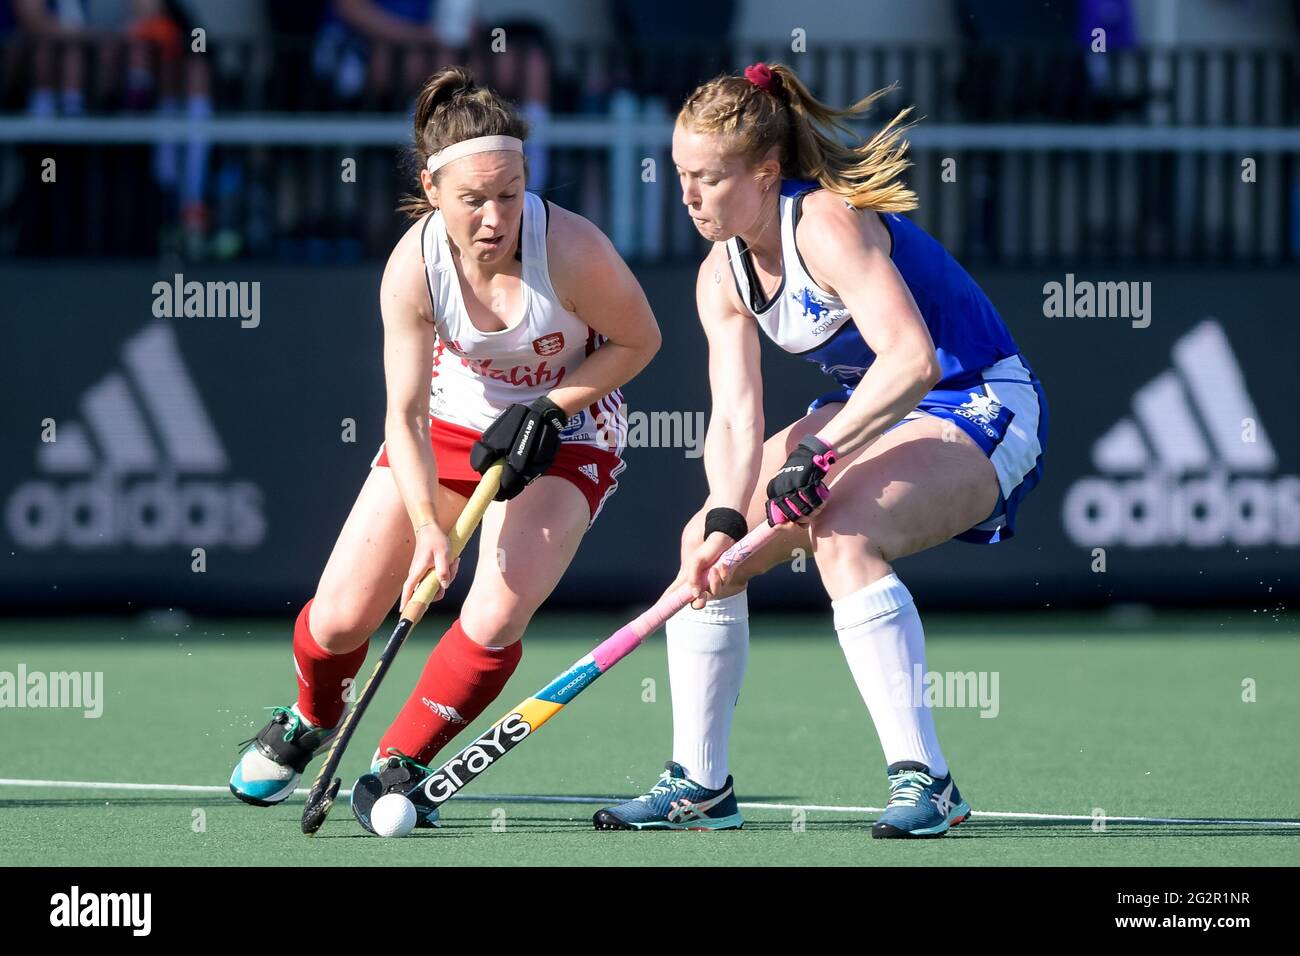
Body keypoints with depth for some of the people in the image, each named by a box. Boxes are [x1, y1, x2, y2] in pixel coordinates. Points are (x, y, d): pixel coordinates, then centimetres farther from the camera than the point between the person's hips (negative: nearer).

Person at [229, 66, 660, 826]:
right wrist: (427, 526, -38)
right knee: (339, 620, -2)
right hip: (451, 420, 2)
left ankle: (398, 765, 1)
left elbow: (639, 342, -12)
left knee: (493, 621, -23)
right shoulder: (414, 266, -25)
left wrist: (545, 411, -22)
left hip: (565, 430, -2)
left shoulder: (571, 250, -31)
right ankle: (312, 722, 34)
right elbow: (406, 414, -24)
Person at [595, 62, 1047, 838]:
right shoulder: (723, 275, 0)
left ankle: (925, 782, -32)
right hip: (870, 415, 9)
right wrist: (726, 520, -25)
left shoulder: (826, 224, -26)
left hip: (980, 409, -9)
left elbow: (911, 360, -37)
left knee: (843, 538, -33)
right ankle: (700, 784, 11)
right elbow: (736, 415, -8)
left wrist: (820, 454, -40)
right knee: (705, 540, 2)